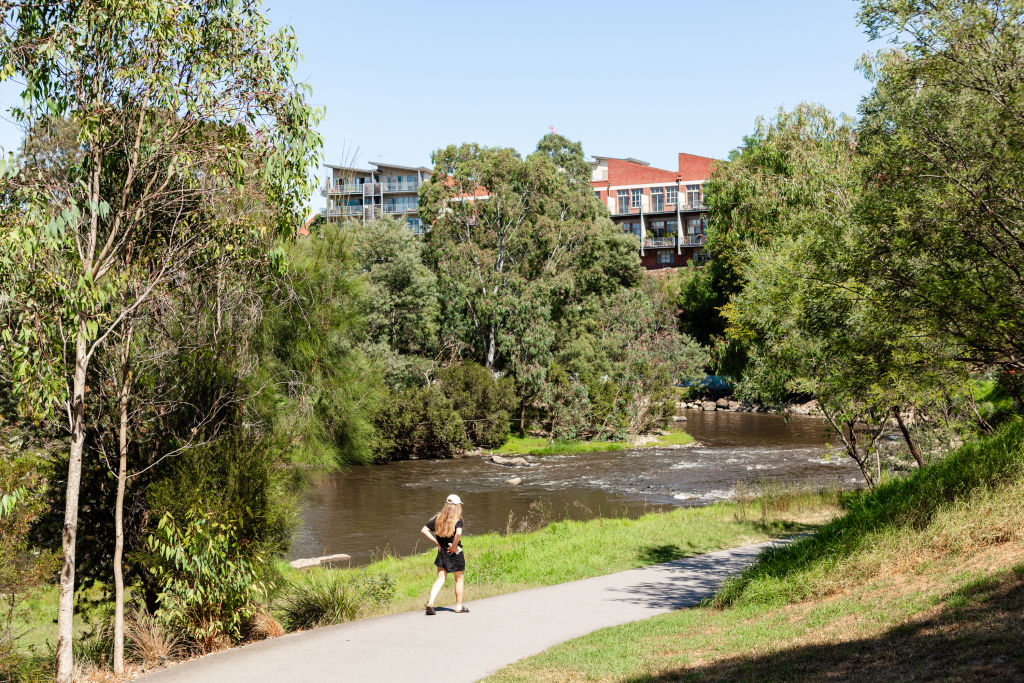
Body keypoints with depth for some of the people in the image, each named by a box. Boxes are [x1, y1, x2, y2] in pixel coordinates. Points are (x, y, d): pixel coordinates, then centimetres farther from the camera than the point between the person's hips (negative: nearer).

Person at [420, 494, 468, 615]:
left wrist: (436, 542, 3)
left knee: (440, 579, 9)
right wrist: (454, 546, -18)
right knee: (459, 579, 12)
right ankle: (459, 607, 20)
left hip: (442, 552, 4)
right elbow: (459, 533, -33)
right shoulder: (458, 520, -14)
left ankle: (430, 602, -9)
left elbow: (424, 530, 1)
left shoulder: (438, 518, 2)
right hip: (455, 554, -4)